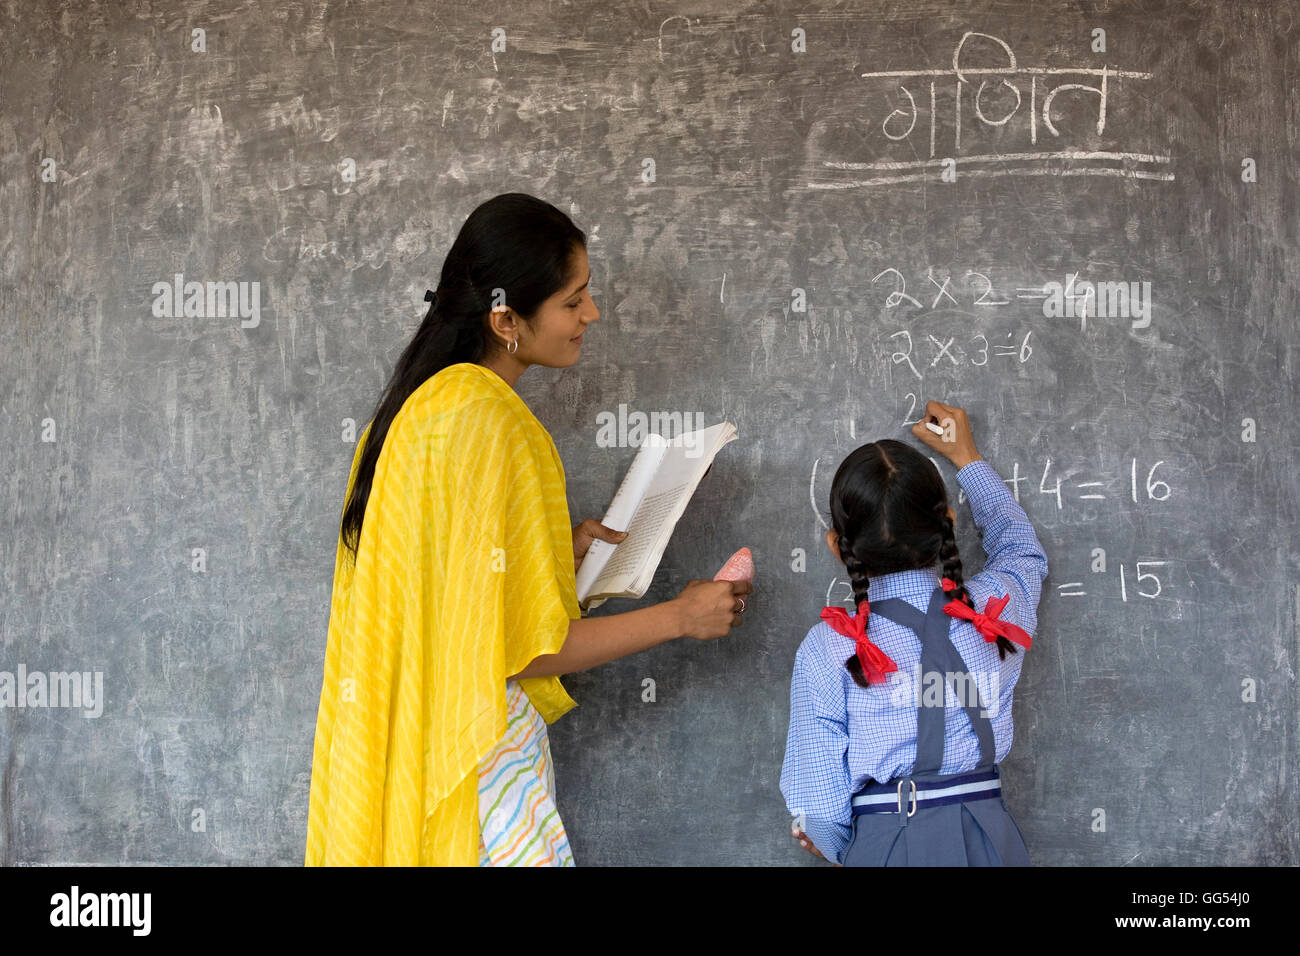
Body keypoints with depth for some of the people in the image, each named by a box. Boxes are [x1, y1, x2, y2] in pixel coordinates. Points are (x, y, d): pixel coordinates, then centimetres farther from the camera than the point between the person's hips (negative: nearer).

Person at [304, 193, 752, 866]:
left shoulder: (423, 401, 7)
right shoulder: (491, 425, -22)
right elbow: (519, 648, -21)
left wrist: (559, 552, 12)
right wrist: (678, 617, -11)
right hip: (479, 761, -9)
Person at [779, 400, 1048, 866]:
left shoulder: (827, 649, -11)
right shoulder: (995, 611, -3)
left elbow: (819, 803, -10)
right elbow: (1023, 548, 22)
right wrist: (966, 458, 32)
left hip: (884, 845, -3)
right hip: (990, 840, 3)